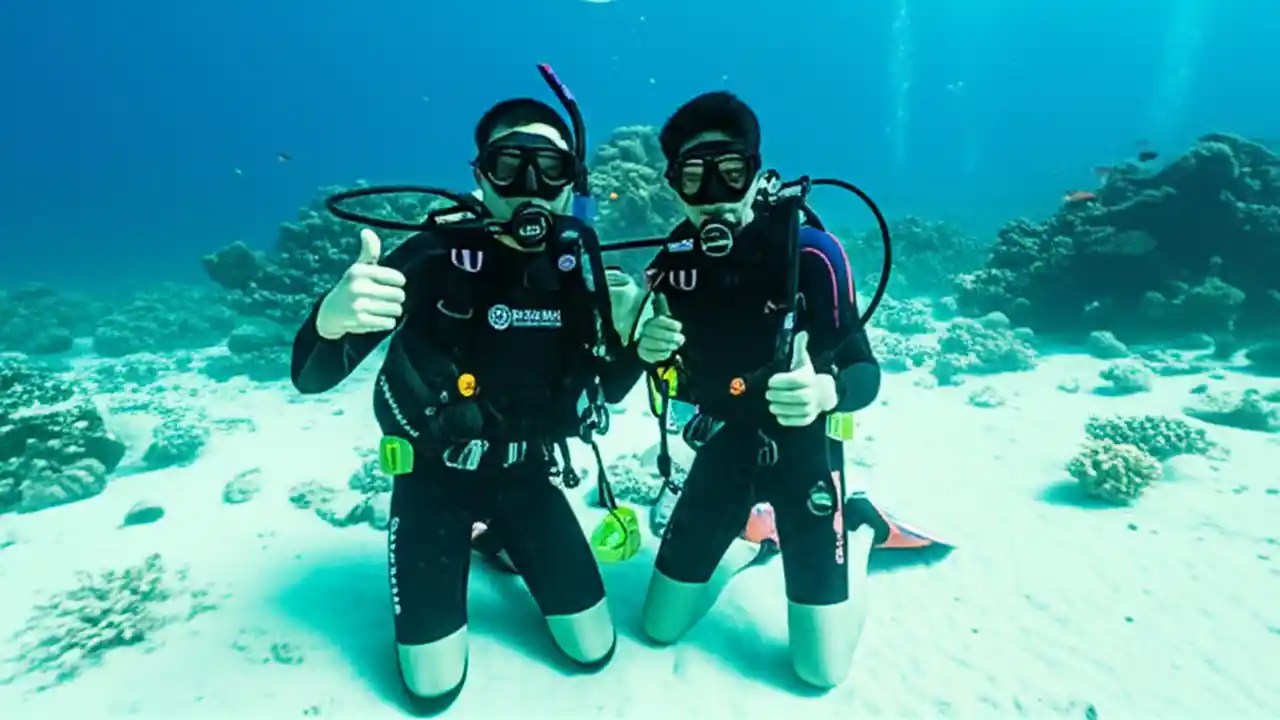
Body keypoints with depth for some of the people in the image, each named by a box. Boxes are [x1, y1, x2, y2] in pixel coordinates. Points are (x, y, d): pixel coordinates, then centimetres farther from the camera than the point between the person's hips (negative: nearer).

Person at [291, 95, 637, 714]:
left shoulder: (578, 260, -9)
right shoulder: (435, 255, -22)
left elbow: (609, 389, -1)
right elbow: (312, 379, -22)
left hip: (527, 472, 4)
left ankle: (502, 544, 34)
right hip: (434, 474, -3)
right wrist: (331, 317, -44)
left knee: (593, 651, 10)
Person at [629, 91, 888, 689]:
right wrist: (646, 349, -22)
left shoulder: (809, 253, -22)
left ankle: (857, 527, 29)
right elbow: (673, 367, 1)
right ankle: (749, 529, 36)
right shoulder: (672, 261, -11)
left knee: (821, 670, 5)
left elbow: (865, 373, -18)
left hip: (803, 446, -3)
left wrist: (824, 392, -42)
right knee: (660, 628, 14)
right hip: (724, 442, 4)